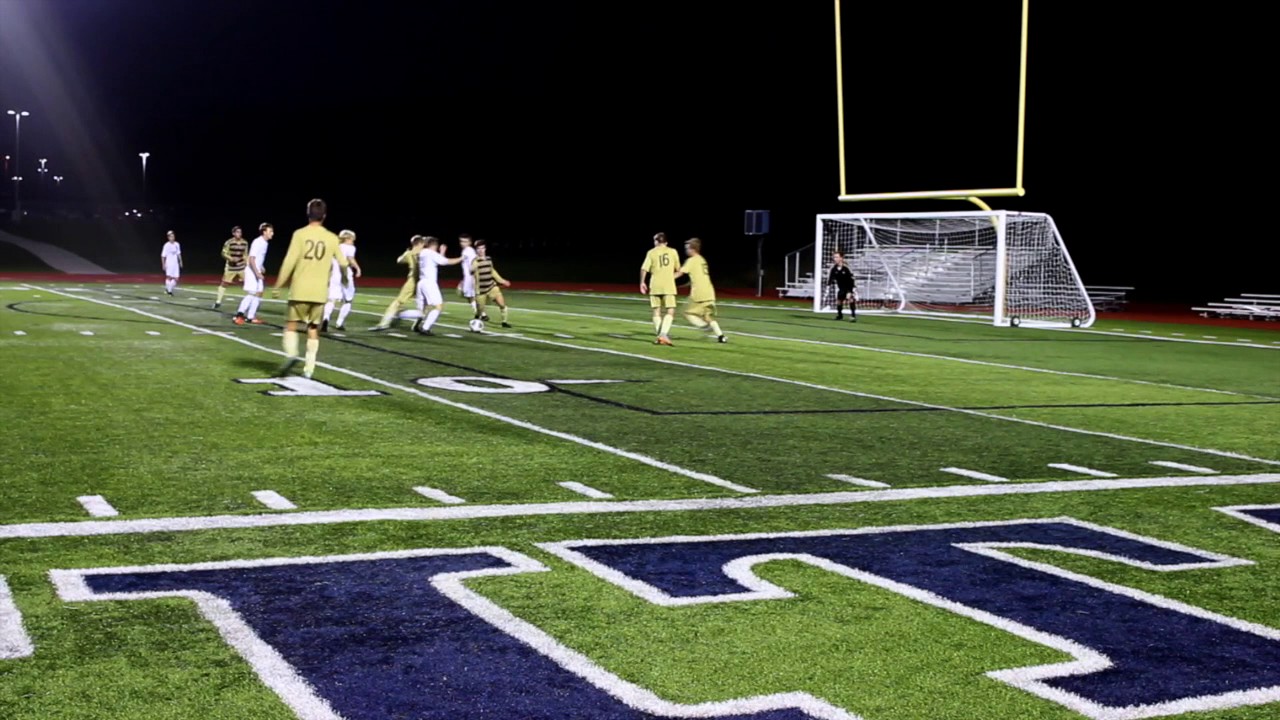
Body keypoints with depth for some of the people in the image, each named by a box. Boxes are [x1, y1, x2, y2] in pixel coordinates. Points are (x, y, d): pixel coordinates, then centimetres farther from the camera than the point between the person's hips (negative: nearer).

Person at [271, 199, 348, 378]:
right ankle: (308, 369, 5)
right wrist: (344, 275, 34)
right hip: (319, 291, 2)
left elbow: (289, 262, -9)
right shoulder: (332, 238, 3)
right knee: (313, 329, 10)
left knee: (291, 324, 13)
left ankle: (291, 355, -10)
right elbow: (343, 263, 10)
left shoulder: (300, 234, -5)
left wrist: (278, 285, -2)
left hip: (300, 289, -2)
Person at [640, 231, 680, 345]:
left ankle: (660, 336, 9)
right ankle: (663, 334, -18)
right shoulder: (673, 251, 6)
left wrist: (642, 282, 6)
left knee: (657, 311, 11)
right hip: (669, 285, -1)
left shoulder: (651, 252, 3)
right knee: (670, 311, -1)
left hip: (655, 285, 1)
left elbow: (644, 269, -5)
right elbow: (678, 269, 13)